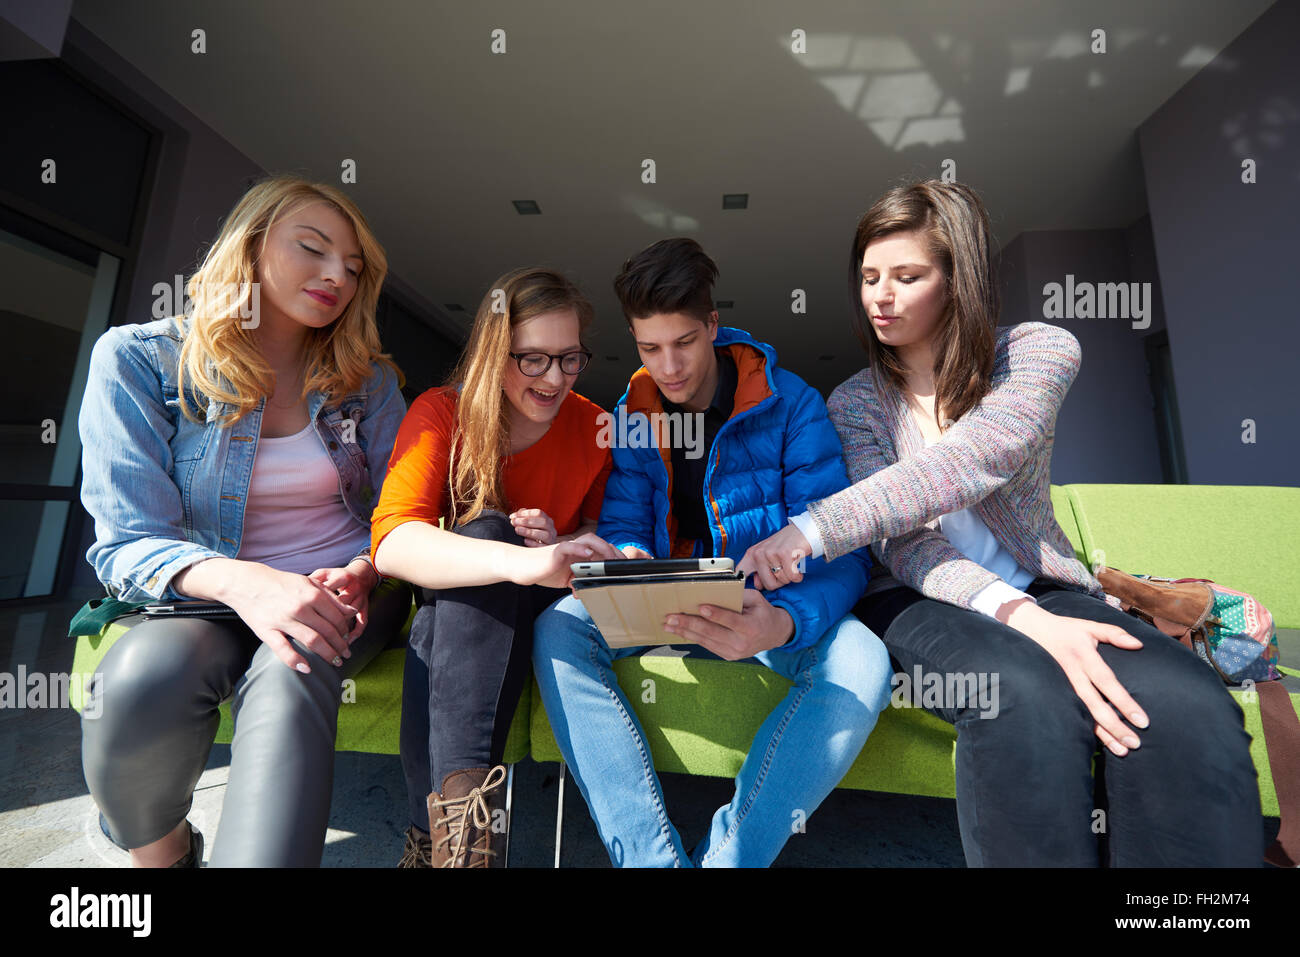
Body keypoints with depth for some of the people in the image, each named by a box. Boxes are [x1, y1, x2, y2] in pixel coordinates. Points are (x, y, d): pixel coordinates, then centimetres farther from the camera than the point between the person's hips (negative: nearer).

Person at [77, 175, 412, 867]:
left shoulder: (368, 379, 3)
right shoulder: (138, 359, -3)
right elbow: (126, 544, -9)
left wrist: (359, 572, -18)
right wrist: (240, 581, -30)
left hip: (346, 591, 0)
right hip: (209, 595, 0)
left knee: (289, 675, -32)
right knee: (143, 677, -30)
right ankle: (160, 852, 1)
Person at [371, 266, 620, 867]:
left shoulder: (593, 428, -4)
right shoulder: (442, 413, -11)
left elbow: (603, 531, 7)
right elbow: (391, 542, -27)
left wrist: (563, 547, -19)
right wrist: (521, 561, -46)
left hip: (535, 614, 1)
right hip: (455, 607, 0)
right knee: (483, 528, -33)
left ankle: (438, 833, -24)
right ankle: (463, 801, -39)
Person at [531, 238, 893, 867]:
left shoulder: (790, 403, -10)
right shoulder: (632, 413, 2)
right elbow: (621, 527, 0)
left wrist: (784, 623, -37)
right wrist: (628, 567, -27)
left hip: (771, 606, -2)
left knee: (861, 665, -31)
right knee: (556, 630, -21)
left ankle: (728, 856, -16)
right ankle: (651, 857, -20)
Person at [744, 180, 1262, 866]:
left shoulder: (1040, 350, 1)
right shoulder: (853, 404, 4)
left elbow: (971, 461, -21)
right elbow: (904, 543, -8)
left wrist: (810, 532, -31)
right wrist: (1022, 617, -27)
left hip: (1042, 585, 2)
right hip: (918, 597, -1)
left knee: (1188, 711, -28)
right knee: (1029, 701, -33)